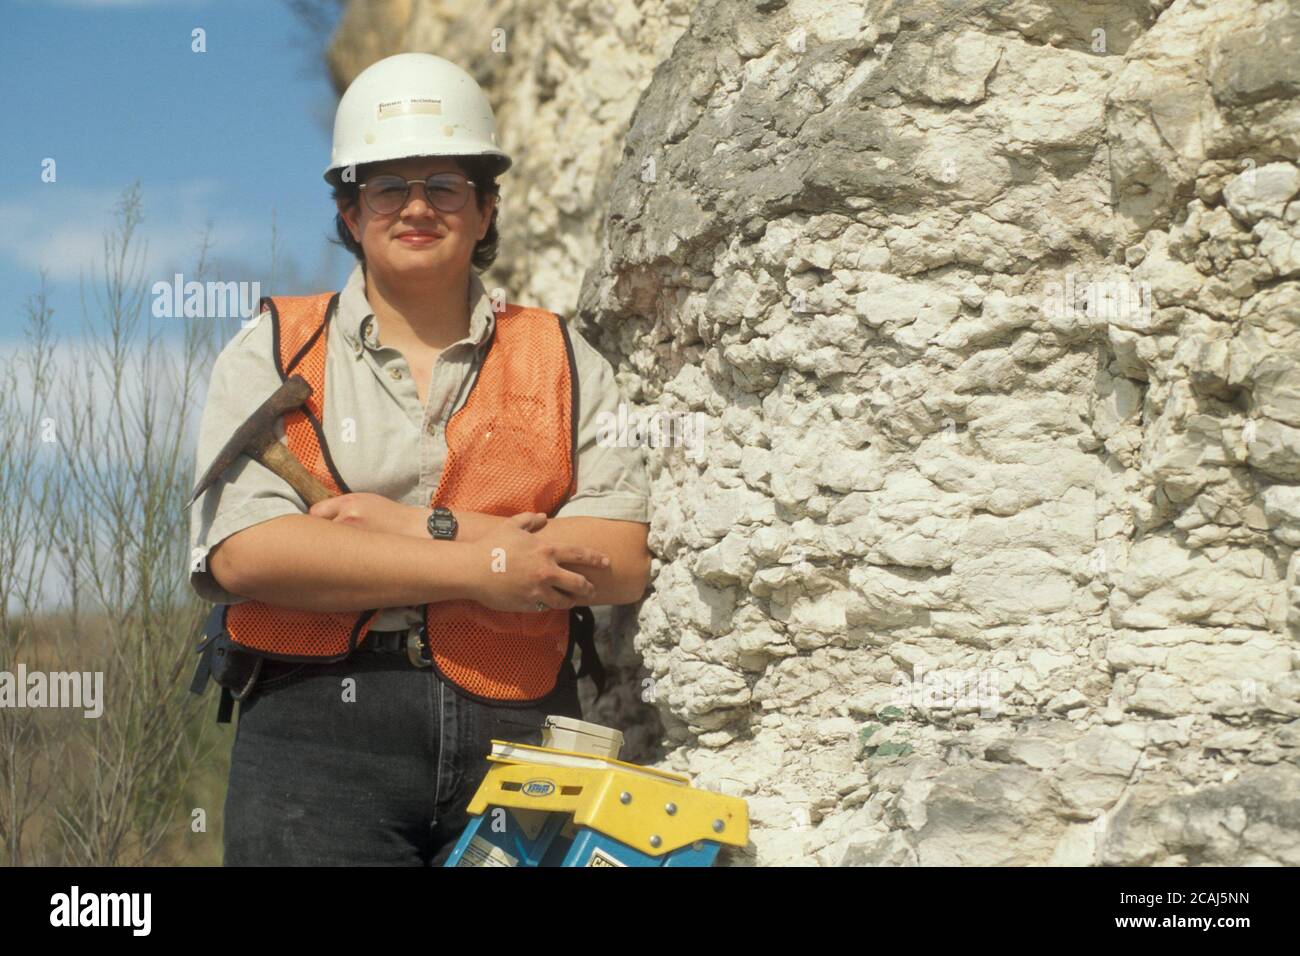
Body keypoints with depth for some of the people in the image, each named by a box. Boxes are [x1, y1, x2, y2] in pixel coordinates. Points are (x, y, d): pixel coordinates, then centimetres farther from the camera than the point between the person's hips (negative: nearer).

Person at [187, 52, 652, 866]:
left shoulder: (563, 362, 14)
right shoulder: (273, 353, 10)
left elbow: (621, 561, 0)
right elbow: (243, 553, -7)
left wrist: (424, 528, -8)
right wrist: (481, 564, -9)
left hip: (514, 735, 2)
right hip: (318, 731, -1)